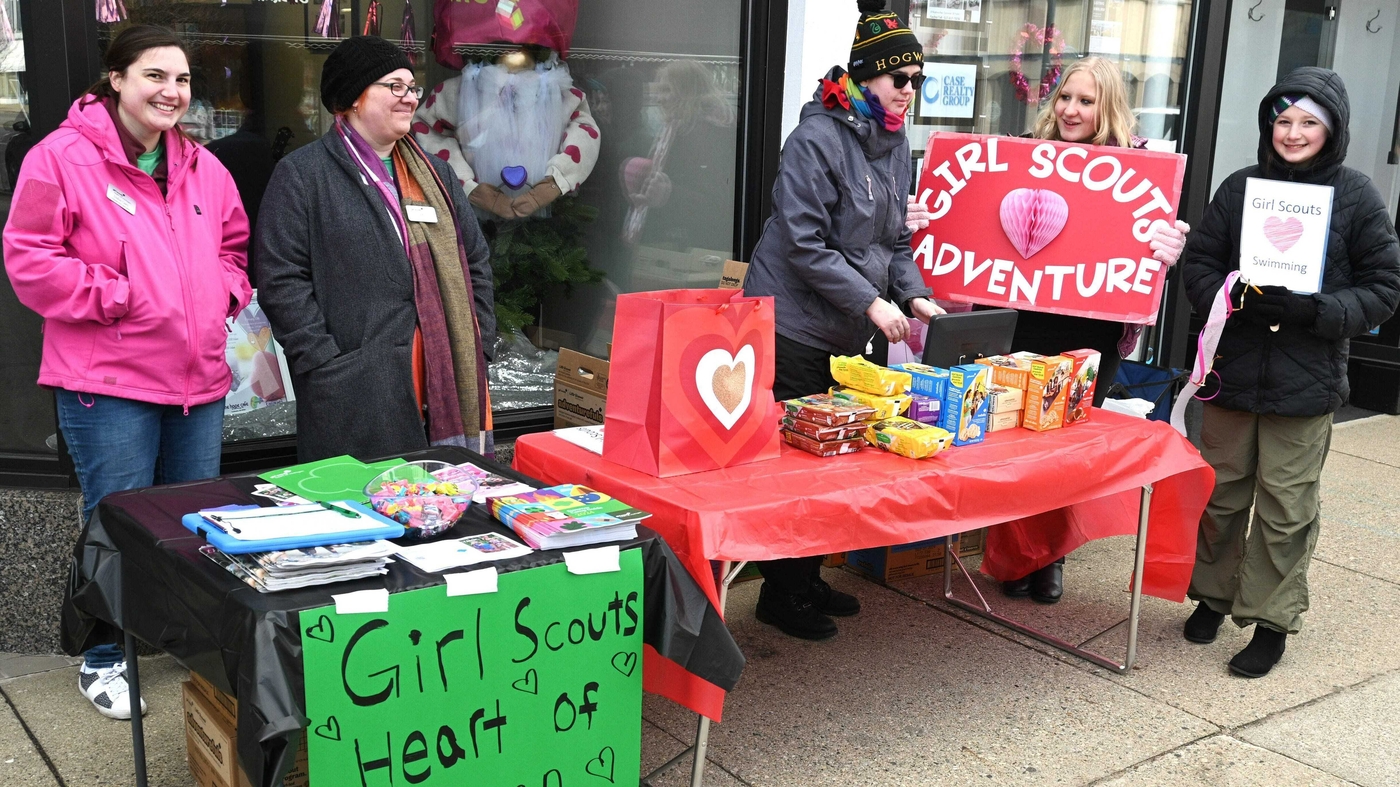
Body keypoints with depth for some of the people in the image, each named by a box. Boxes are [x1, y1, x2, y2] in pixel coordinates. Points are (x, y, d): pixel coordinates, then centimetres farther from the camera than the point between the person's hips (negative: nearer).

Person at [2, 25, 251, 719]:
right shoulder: (63, 157, -8)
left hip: (199, 378, 6)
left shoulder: (203, 169, 11)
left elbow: (234, 244, 23)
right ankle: (103, 661, 20)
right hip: (109, 383, -6)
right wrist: (117, 297, -14)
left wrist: (227, 291, 4)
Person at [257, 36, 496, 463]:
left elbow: (475, 261, 21)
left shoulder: (435, 173, 19)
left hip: (450, 384, 5)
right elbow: (282, 282, -6)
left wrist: (475, 343, 9)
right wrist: (327, 362, -13)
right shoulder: (302, 174, 0)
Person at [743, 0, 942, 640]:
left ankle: (808, 581, 28)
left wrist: (914, 296, -2)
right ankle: (780, 594, 12)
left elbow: (895, 240, 15)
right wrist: (871, 302, -22)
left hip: (845, 334, 8)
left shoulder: (895, 145, 10)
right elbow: (803, 244, -20)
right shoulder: (818, 138, -16)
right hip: (791, 326, -8)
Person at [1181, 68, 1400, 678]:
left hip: (1306, 382, -2)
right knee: (1221, 491, 14)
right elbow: (1199, 262, 6)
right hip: (1232, 371, 3)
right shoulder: (1240, 187, 3)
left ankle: (1271, 621, 18)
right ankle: (1213, 594, 33)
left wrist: (1312, 310, -18)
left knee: (1285, 507, 4)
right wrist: (1235, 299, -14)